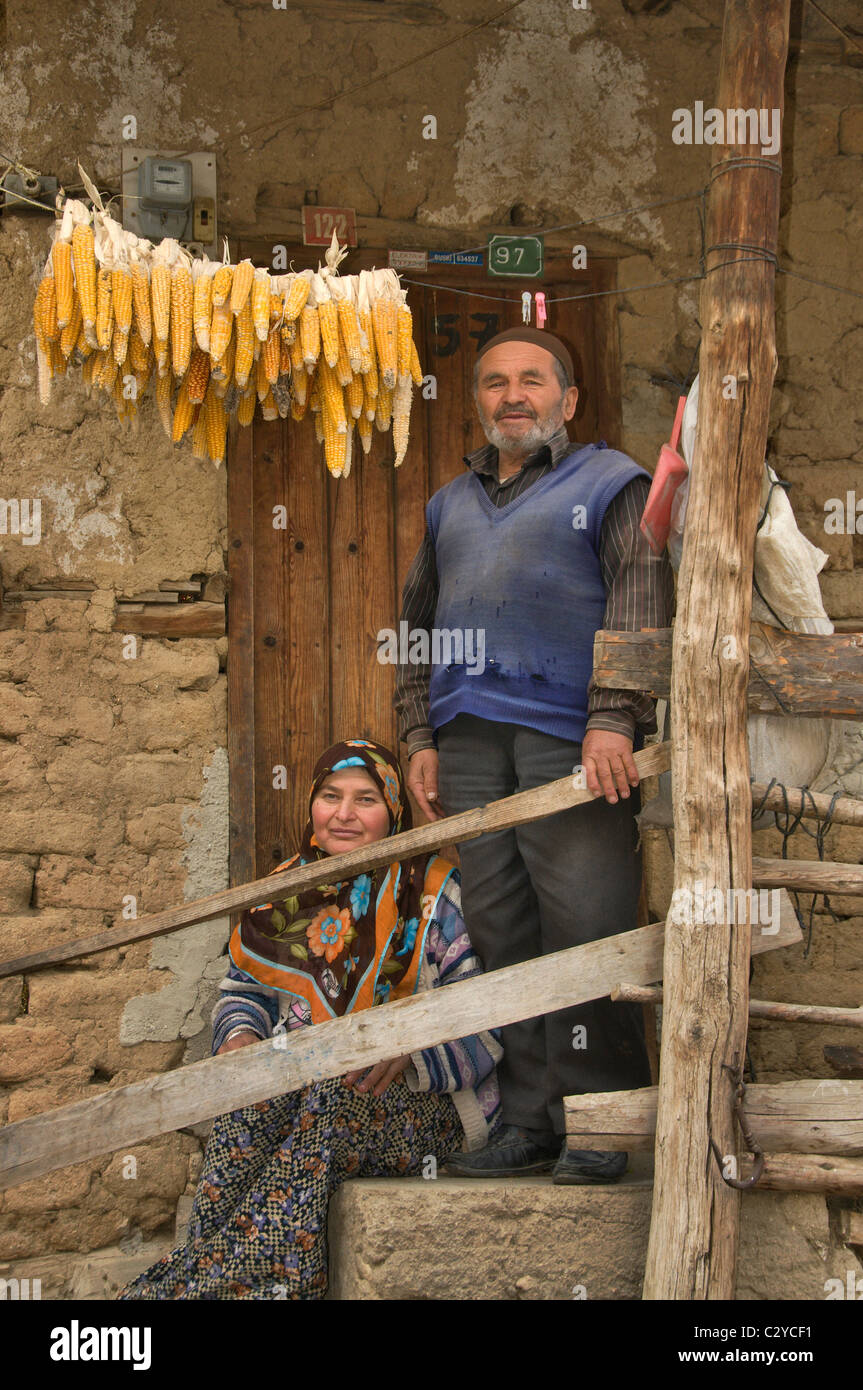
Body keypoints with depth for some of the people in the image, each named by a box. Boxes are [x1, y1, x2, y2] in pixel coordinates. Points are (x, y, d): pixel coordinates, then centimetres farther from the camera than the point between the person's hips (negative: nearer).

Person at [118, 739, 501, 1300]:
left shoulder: (439, 891, 0)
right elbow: (243, 990, 22)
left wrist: (409, 1045, -26)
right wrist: (240, 1036, -2)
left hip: (423, 1101, -4)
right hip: (301, 1093, 4)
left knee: (332, 1102, -36)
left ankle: (207, 1273, -44)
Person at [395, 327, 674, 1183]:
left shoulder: (607, 482, 9)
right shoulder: (451, 504, 26)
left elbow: (640, 598, -4)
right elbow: (418, 623, 27)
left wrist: (615, 718, -16)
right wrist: (419, 736, 15)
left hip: (569, 735, -5)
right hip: (469, 738, 5)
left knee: (584, 929, -9)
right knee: (500, 934, 3)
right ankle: (527, 1126, 8)